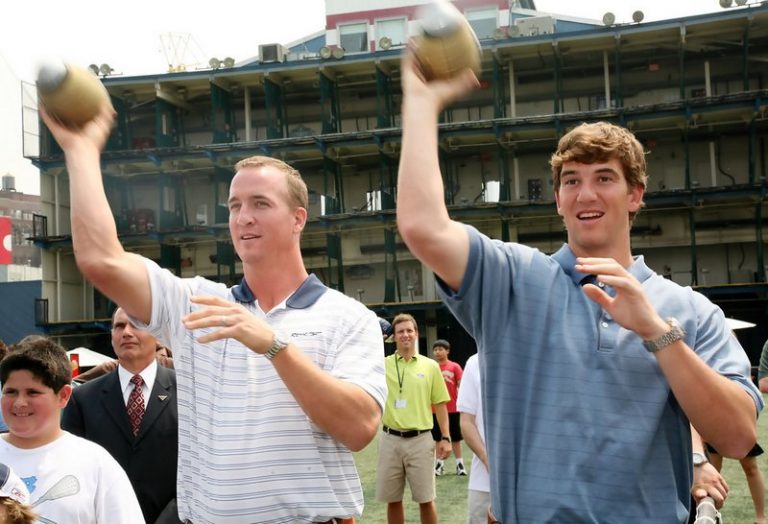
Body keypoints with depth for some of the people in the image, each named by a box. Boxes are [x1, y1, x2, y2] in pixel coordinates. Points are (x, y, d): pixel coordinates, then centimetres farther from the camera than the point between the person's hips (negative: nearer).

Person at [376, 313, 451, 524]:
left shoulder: (430, 366, 4)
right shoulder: (383, 365, 4)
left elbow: (440, 404, 7)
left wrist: (446, 437, 1)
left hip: (420, 440, -1)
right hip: (390, 440, 1)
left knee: (426, 499, 4)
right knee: (393, 500, 9)